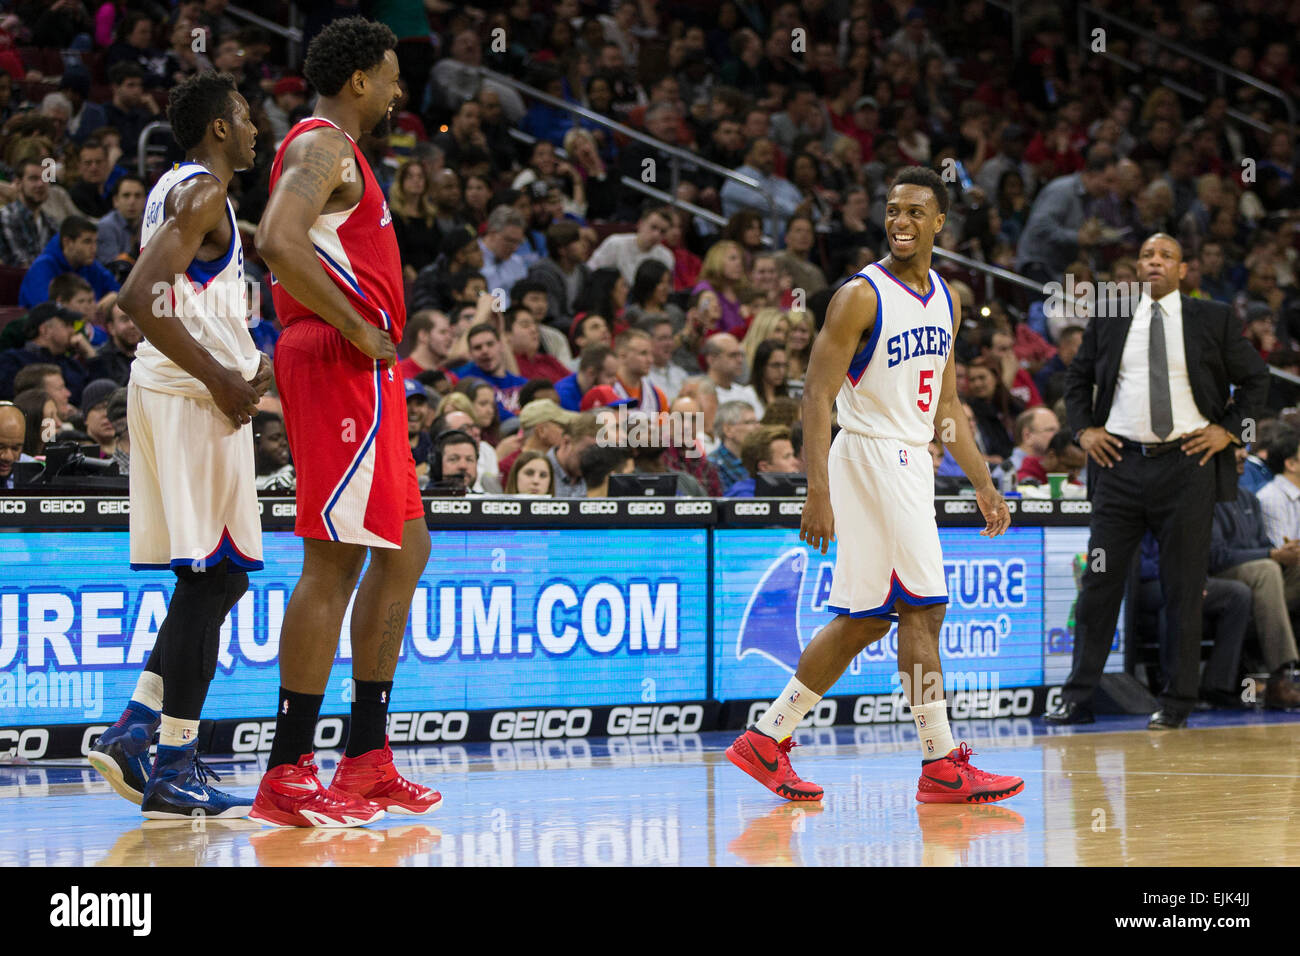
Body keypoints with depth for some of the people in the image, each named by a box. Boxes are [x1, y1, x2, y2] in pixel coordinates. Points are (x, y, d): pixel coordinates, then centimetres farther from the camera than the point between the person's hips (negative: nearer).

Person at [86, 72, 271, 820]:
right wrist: (220, 378, -20)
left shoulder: (183, 190, 20)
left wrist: (246, 364, 13)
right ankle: (173, 772, -7)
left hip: (177, 393, 10)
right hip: (190, 399, -10)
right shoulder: (201, 193, -11)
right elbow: (141, 297, -23)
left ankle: (134, 731, 11)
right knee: (209, 577, -8)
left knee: (218, 577, 14)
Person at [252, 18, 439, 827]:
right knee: (335, 561, -11)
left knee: (405, 548, 13)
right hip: (340, 366, -11)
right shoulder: (323, 146, -11)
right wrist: (359, 329, -21)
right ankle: (288, 777, -10)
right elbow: (277, 242, -27)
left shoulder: (332, 151, 22)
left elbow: (289, 249, 29)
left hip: (358, 371, 11)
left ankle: (367, 759, 16)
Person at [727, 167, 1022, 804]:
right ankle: (942, 767, -4)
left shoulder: (945, 301, 12)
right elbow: (817, 398, -15)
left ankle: (766, 740, 16)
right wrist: (818, 493, -23)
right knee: (922, 608, -9)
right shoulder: (861, 296, -12)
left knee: (862, 621, 10)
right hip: (871, 459, -8)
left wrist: (983, 484, 15)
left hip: (912, 463, 8)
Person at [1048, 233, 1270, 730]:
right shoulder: (1108, 320, 10)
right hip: (1120, 464, 1)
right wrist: (1083, 429, 7)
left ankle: (1177, 704, 8)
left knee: (1184, 588, 1)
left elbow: (1255, 378, 10)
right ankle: (1077, 698, 5)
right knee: (1100, 581, 1)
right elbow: (1077, 377, 21)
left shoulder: (1213, 319, 5)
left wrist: (1229, 429, -1)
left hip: (1187, 464, -1)